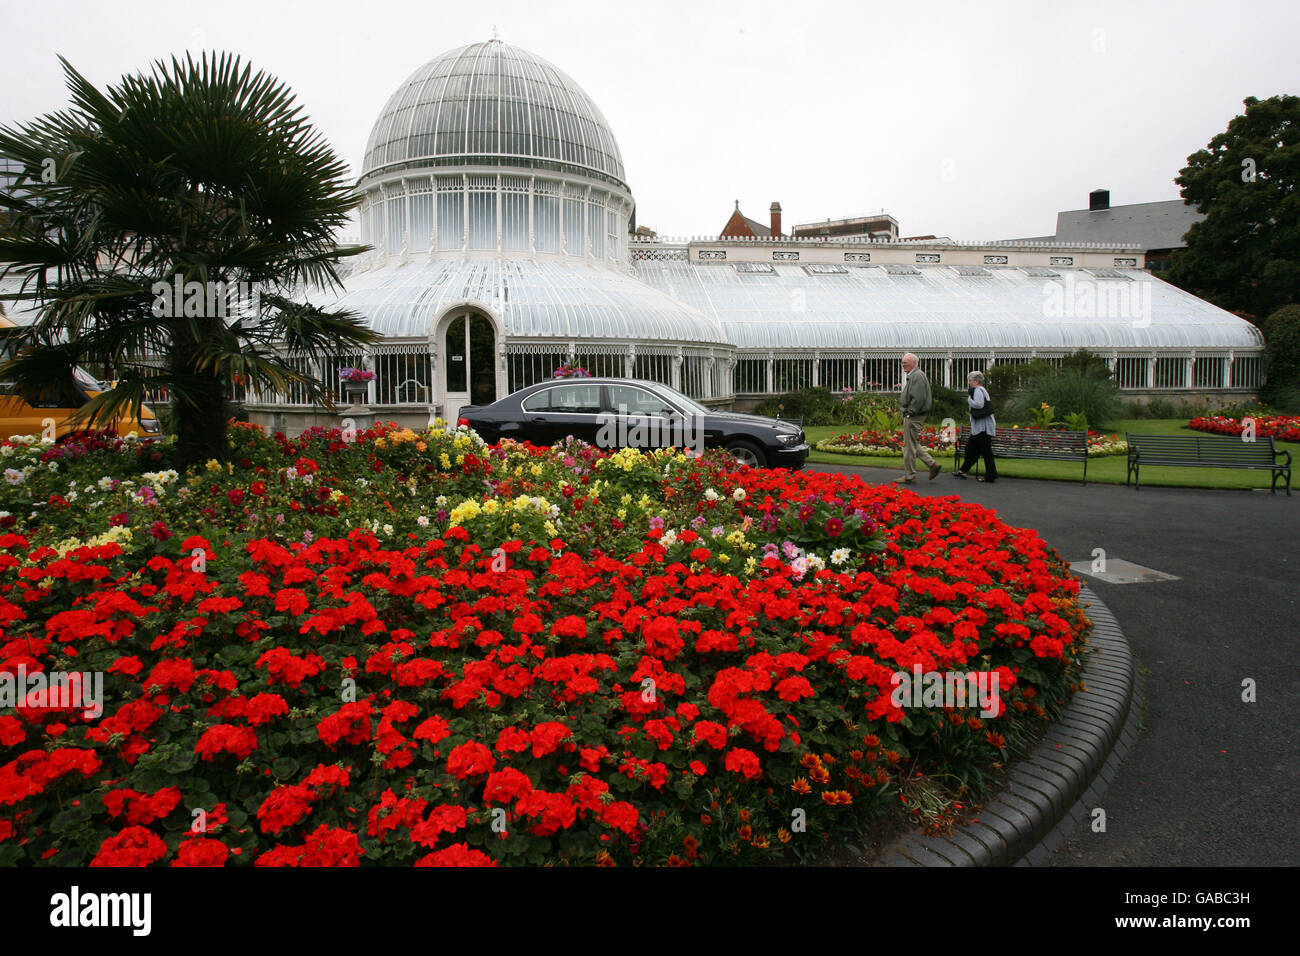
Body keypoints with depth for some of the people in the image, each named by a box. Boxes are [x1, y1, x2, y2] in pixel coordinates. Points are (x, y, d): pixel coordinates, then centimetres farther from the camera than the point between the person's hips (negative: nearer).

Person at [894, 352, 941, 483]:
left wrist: (909, 413, -19)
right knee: (913, 444, 16)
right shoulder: (912, 376, 18)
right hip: (911, 416, 11)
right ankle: (932, 464, 18)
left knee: (909, 446, -3)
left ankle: (909, 476, 4)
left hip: (913, 417, -11)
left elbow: (918, 399, -24)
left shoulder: (917, 376, -16)